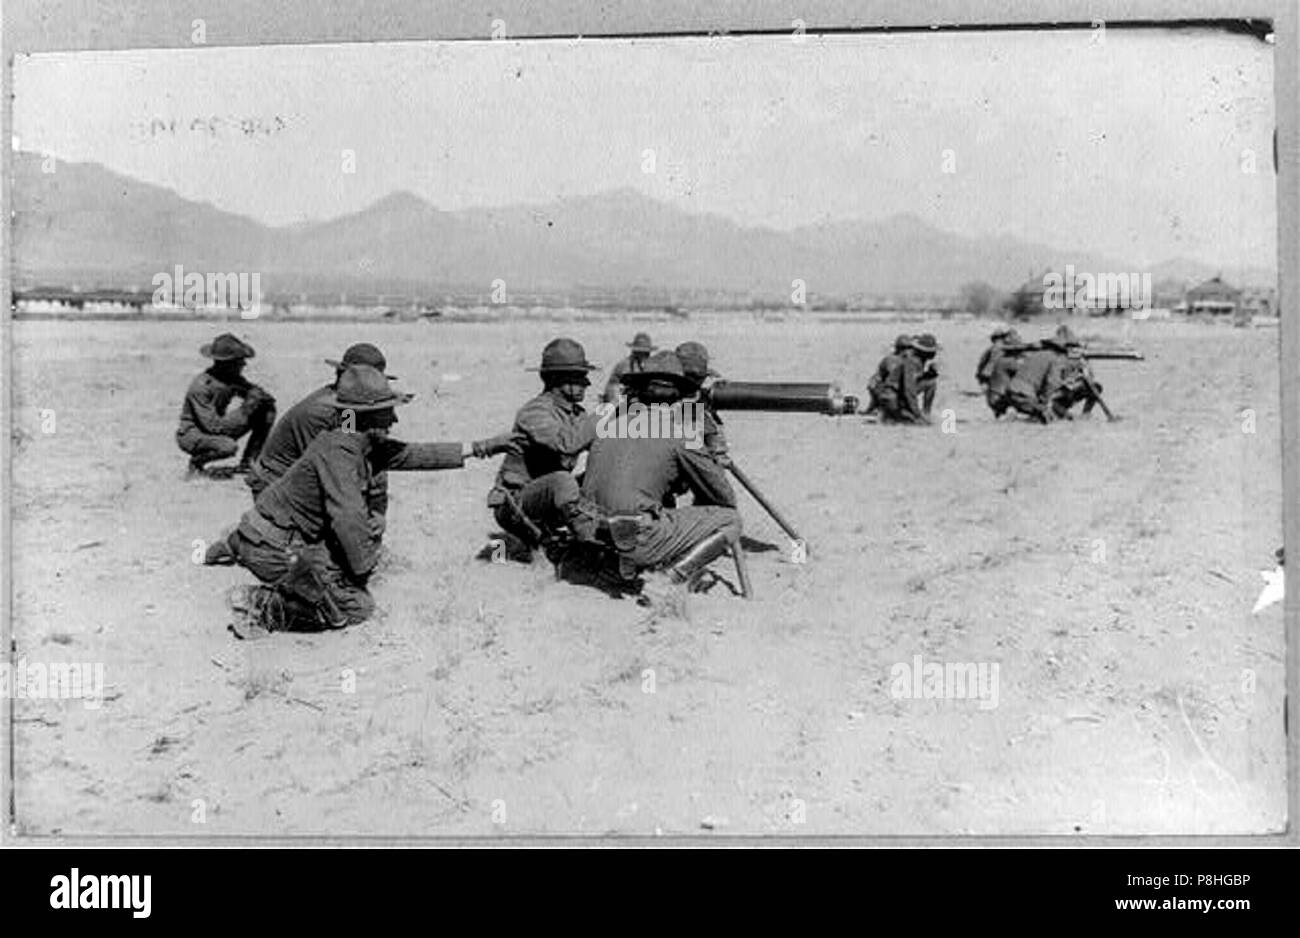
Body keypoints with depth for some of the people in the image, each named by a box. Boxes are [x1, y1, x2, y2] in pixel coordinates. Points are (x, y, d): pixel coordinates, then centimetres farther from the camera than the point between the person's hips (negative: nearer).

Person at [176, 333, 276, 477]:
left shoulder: (233, 377, -7)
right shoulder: (200, 387, -28)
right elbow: (213, 426, -31)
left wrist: (264, 396, -21)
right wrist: (245, 409, -32)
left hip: (220, 429, 7)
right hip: (192, 435, -7)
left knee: (267, 410, -5)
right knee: (228, 447, -40)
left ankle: (247, 463, 1)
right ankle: (196, 461, -6)